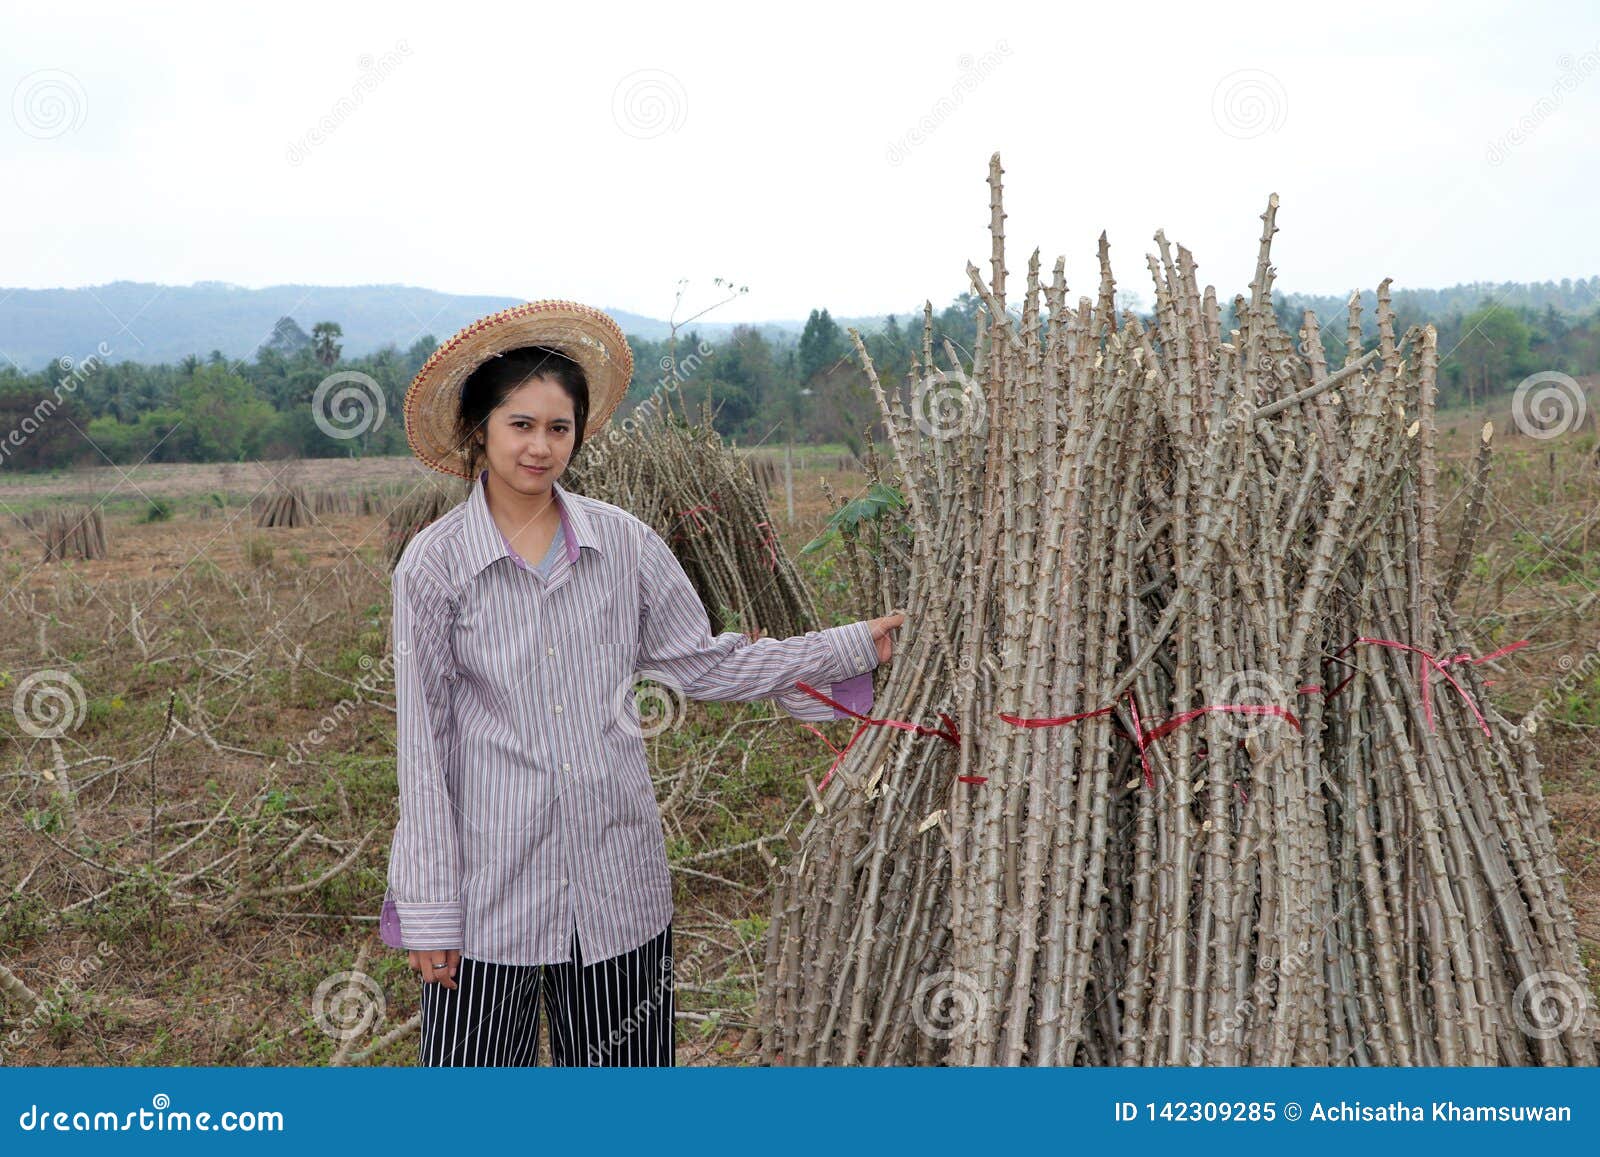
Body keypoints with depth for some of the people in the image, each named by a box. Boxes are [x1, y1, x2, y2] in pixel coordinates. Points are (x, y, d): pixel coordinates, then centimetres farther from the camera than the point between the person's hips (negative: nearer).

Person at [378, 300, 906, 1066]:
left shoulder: (623, 542, 1)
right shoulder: (434, 564, -6)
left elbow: (700, 662, 9)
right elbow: (422, 742, -5)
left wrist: (854, 646, 6)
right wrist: (427, 907, -5)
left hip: (617, 880, 3)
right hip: (493, 886, -2)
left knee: (624, 1060, 15)